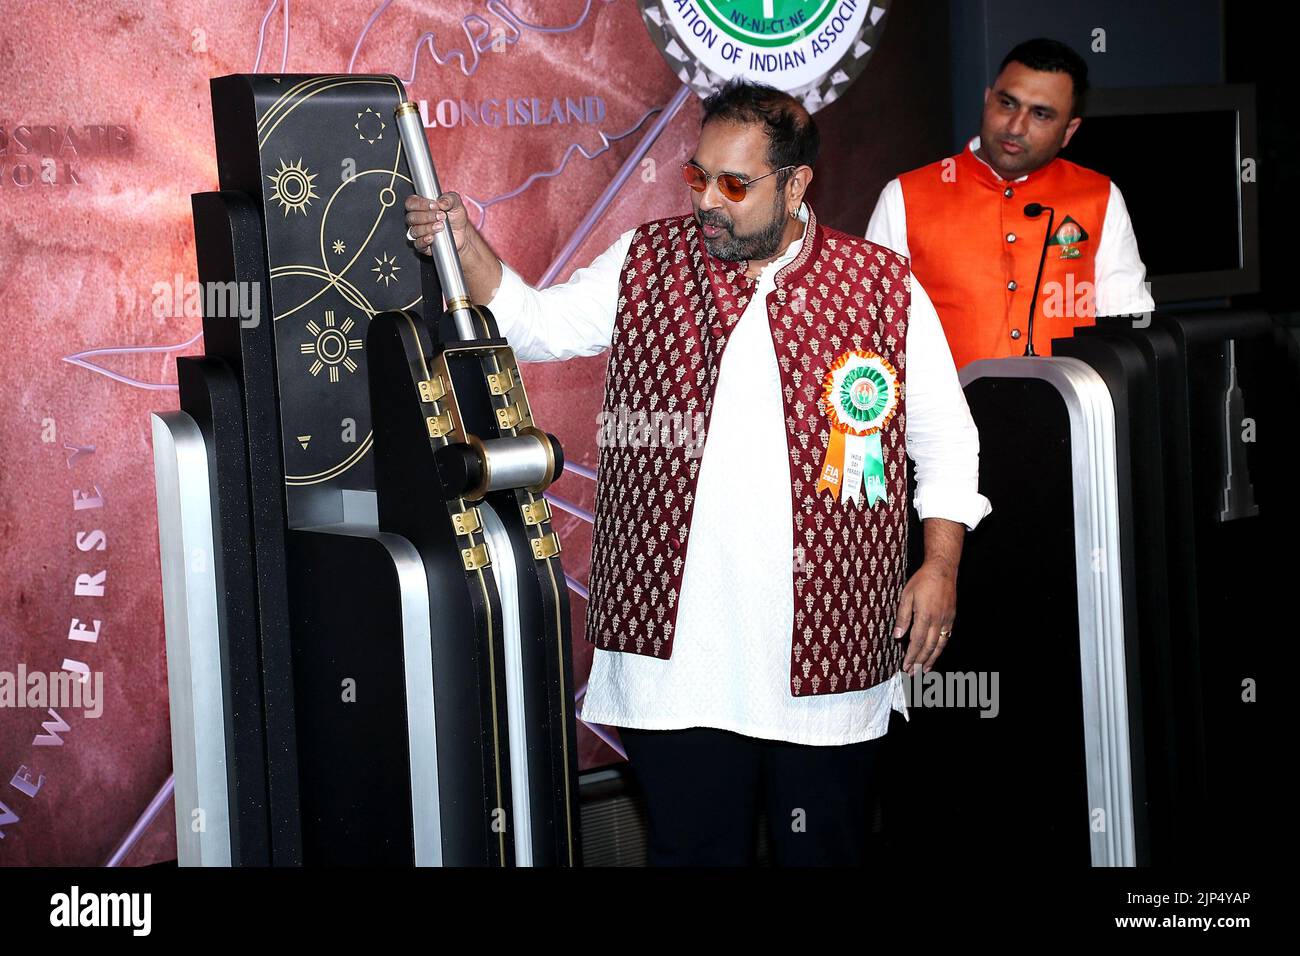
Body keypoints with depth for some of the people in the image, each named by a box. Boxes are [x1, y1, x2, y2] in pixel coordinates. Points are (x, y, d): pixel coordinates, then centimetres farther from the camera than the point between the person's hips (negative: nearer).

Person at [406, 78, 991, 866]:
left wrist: (941, 567, 0)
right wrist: (463, 241, -2)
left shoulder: (885, 289, 2)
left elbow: (946, 440, 7)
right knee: (693, 848, 7)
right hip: (676, 659, 1)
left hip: (830, 658, -1)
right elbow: (535, 326, 13)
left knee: (825, 853, 10)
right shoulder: (648, 265, 7)